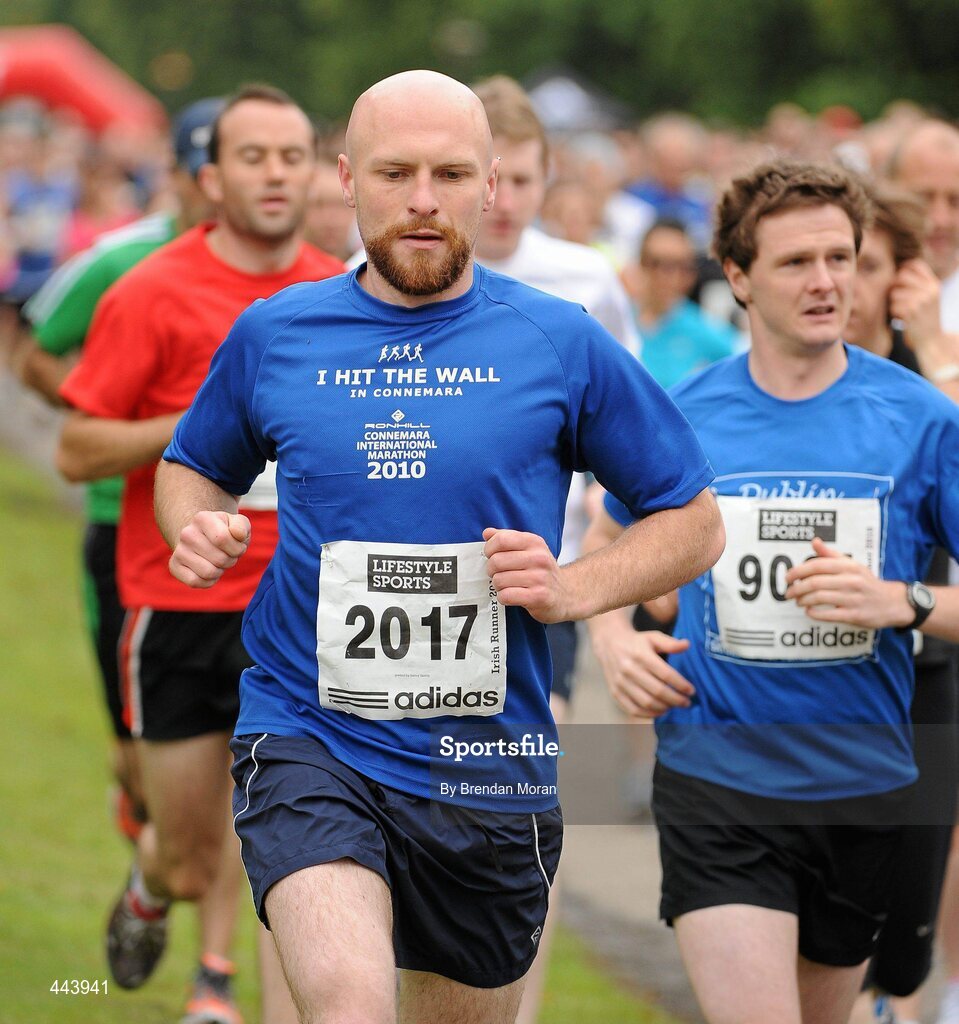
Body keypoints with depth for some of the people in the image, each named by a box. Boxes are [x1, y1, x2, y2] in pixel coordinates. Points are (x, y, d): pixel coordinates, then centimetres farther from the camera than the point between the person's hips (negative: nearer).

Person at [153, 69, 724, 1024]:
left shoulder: (559, 343, 0)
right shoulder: (274, 334, 4)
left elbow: (694, 521, 7)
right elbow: (191, 468, 23)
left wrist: (574, 588, -10)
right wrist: (195, 527, -1)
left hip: (489, 767, 1)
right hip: (307, 739, -1)